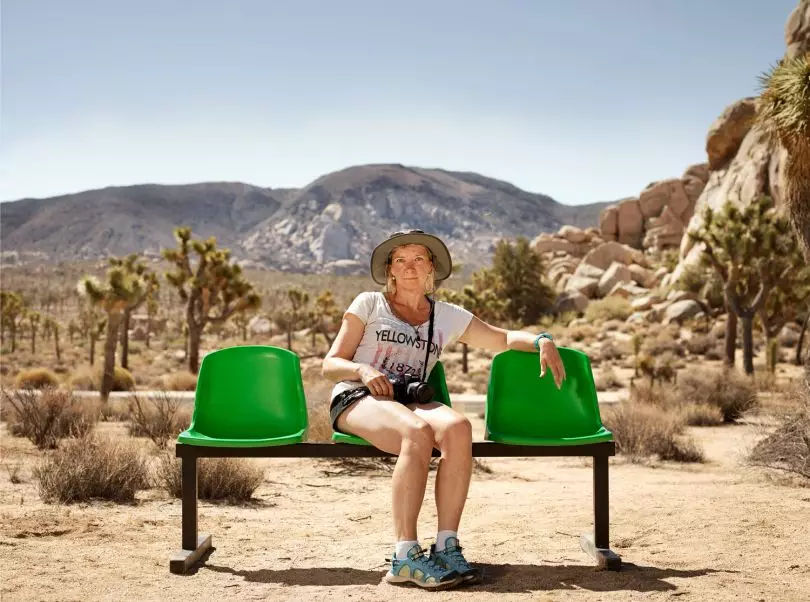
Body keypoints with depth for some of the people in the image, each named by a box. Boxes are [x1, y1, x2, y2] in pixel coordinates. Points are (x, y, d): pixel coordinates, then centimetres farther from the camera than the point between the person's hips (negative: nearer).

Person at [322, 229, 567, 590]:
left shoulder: (448, 316, 18)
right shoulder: (368, 304, 10)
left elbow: (504, 338, 20)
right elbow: (330, 364, 7)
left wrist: (541, 341, -1)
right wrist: (362, 370, -15)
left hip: (410, 402, 3)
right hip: (356, 399, -3)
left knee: (458, 427, -32)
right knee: (418, 432, -37)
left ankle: (446, 547, -29)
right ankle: (405, 557, -33)